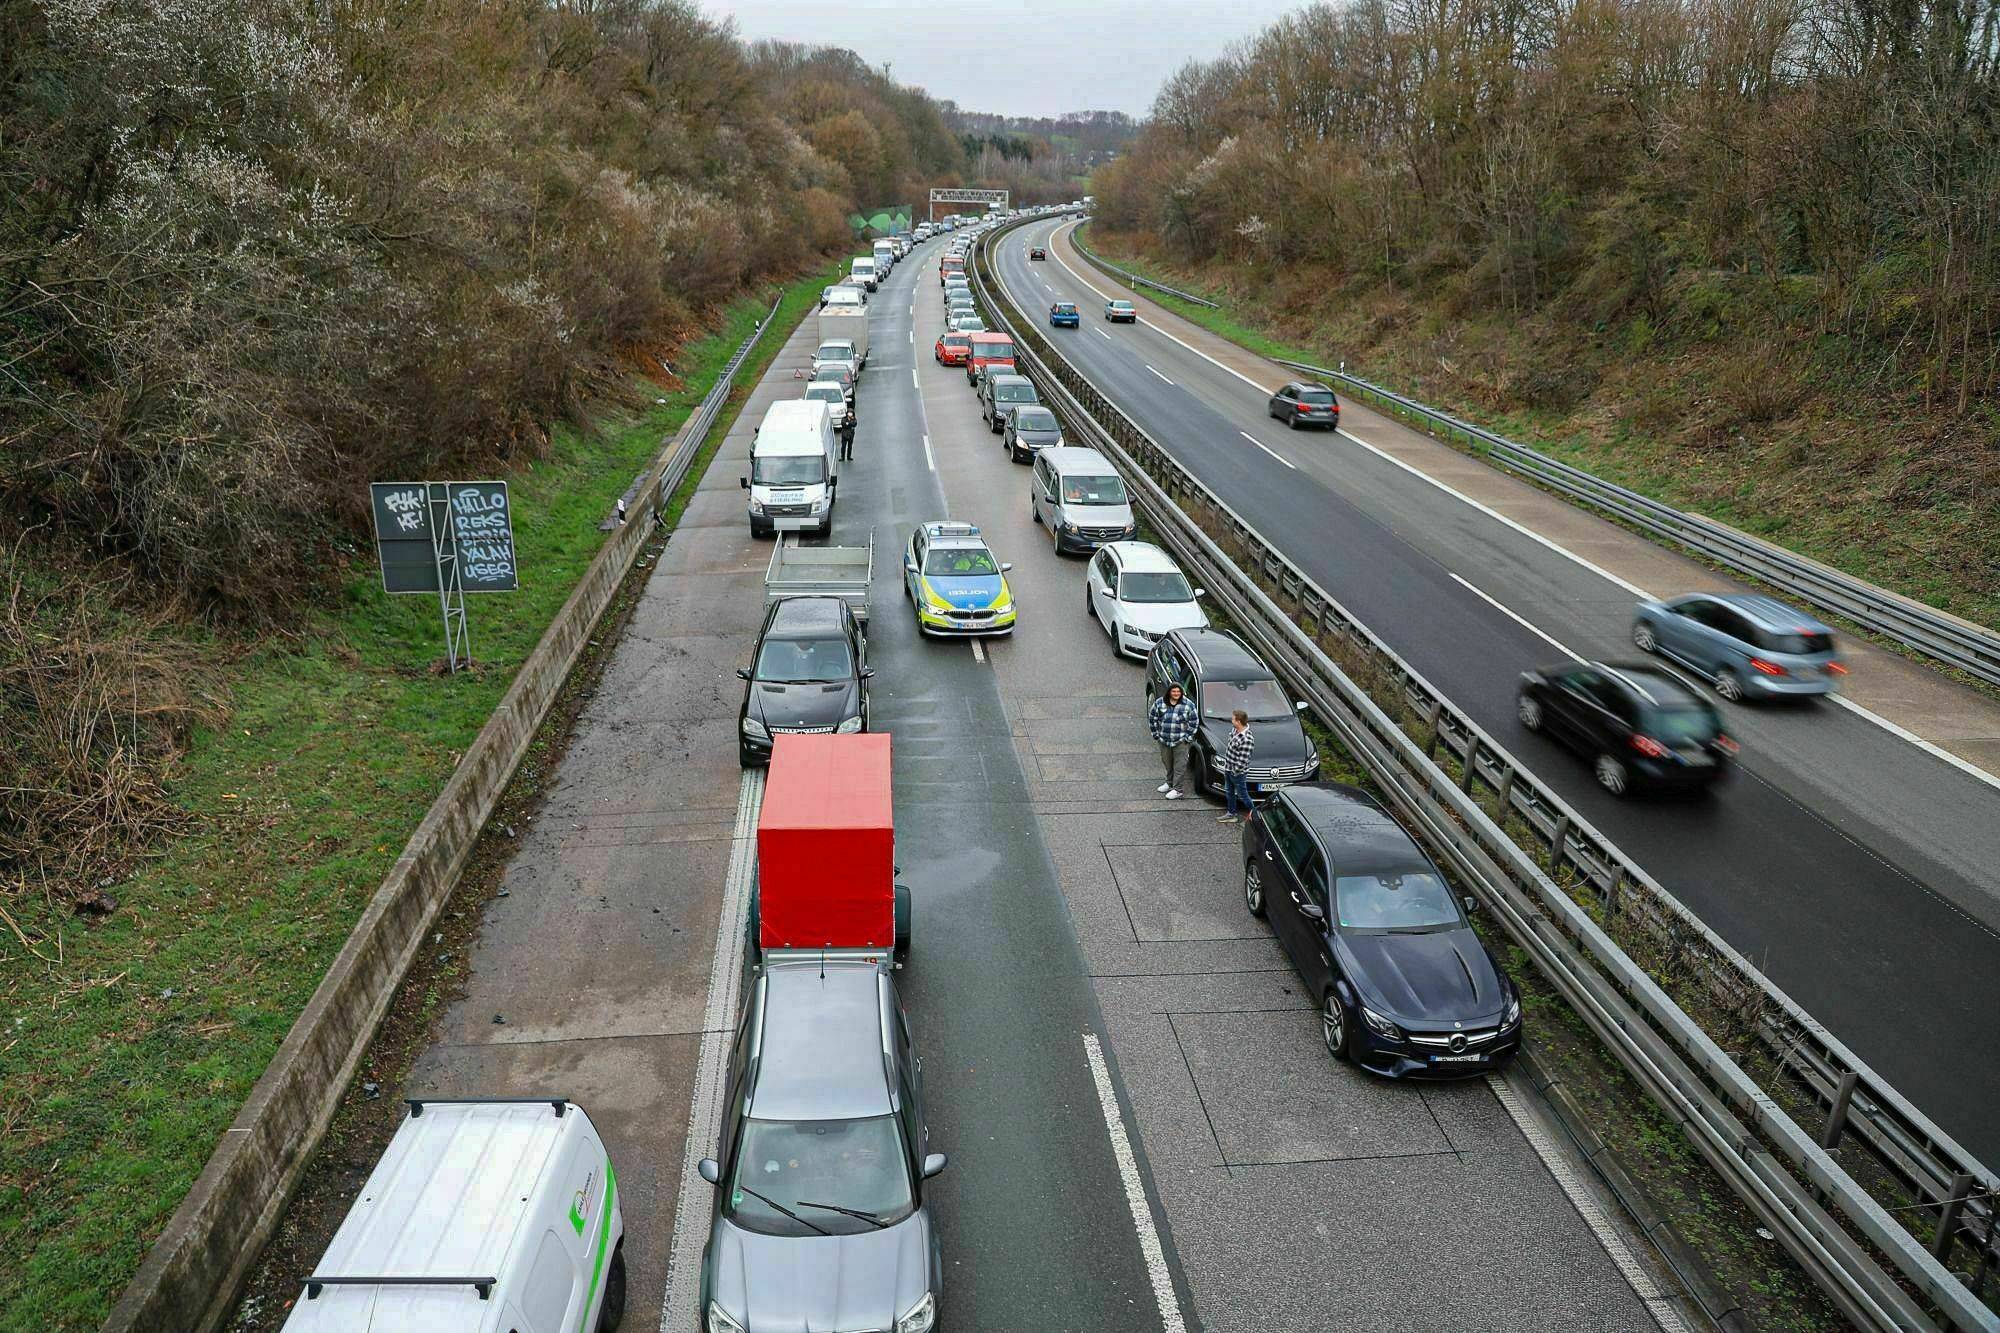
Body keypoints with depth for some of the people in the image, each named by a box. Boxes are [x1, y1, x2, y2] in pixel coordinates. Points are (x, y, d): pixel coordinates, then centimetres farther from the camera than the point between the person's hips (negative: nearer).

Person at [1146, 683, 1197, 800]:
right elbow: (1152, 718, 5)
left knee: (1180, 765, -3)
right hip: (1164, 740, 3)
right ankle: (1169, 783, 36)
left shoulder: (1188, 704, -8)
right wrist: (1156, 734, 3)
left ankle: (1177, 789, 1)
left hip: (1180, 741, -3)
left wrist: (1188, 736, -5)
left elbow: (1193, 722, -1)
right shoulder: (1159, 703, -4)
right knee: (1167, 763, 17)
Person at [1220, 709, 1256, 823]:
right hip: (1228, 768, 9)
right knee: (1229, 792, 22)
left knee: (1242, 795, 7)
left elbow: (1243, 760, -29)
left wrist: (1235, 770, -18)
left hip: (1238, 772, -9)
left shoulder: (1247, 739, -32)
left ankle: (1254, 814, 25)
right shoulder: (1235, 729, -5)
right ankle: (1231, 814, 38)